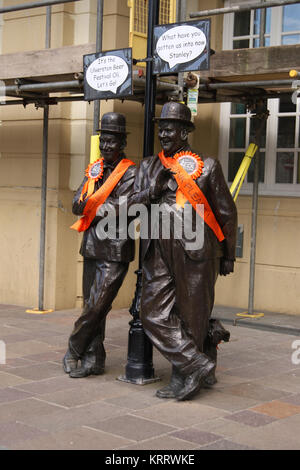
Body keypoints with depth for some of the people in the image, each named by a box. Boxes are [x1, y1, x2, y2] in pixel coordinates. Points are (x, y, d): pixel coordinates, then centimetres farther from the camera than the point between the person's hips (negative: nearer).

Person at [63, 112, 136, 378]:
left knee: (96, 307, -7)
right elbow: (77, 206, 6)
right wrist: (105, 208, -12)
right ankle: (94, 361, 17)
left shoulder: (130, 172, -7)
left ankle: (73, 353, 9)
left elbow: (121, 210, -17)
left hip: (115, 251, -7)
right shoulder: (94, 169, 14)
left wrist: (92, 209, -4)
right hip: (92, 247, 7)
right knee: (93, 306, 10)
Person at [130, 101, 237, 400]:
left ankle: (182, 378, 15)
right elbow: (133, 204, 5)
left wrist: (228, 256, 9)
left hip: (196, 253, -4)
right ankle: (199, 365, 4)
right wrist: (155, 187, -14)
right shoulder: (148, 166, 14)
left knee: (191, 317, 2)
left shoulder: (207, 166, 3)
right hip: (159, 255, 4)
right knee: (153, 314, -4)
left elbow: (227, 213, 7)